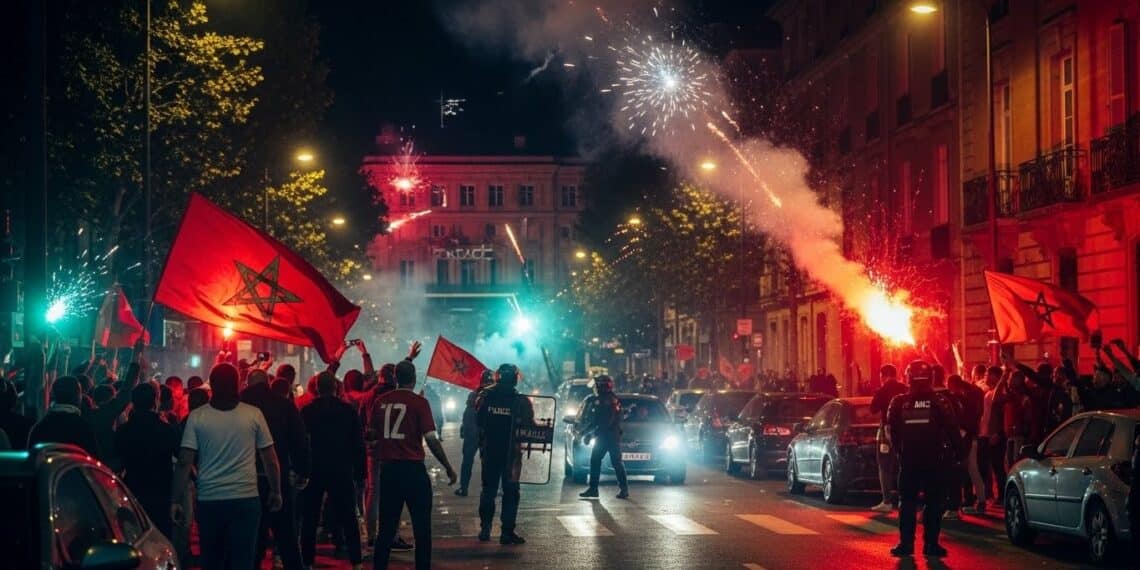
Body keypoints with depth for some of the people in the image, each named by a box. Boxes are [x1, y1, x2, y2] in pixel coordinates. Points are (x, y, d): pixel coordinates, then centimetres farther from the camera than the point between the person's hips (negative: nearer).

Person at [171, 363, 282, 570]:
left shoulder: (197, 417, 0)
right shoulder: (254, 415, 0)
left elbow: (185, 462, -4)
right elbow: (270, 459, 3)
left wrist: (176, 501, 0)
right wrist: (275, 492, 14)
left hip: (209, 500, 1)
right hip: (246, 498, -1)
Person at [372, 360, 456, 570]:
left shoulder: (381, 402, 4)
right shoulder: (419, 402, -8)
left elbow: (373, 434, 13)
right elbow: (431, 439, -12)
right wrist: (448, 468, -4)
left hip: (388, 468, 4)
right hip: (413, 468, -4)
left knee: (387, 524, 12)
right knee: (421, 525, 4)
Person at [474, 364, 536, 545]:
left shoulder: (485, 397, -4)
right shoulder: (521, 401, -12)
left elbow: (477, 422, 4)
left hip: (489, 451, 3)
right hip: (511, 453, -3)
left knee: (488, 489, 15)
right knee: (510, 491, 4)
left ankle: (485, 529, 16)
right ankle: (507, 532, 0)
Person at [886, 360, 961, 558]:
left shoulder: (899, 402, -2)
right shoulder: (940, 401, -9)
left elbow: (892, 432, 3)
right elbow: (952, 429, -8)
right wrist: (955, 450, 4)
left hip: (908, 460, 2)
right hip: (935, 460, -2)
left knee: (907, 502, 9)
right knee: (934, 502, 5)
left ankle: (906, 543, 4)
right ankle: (931, 543, 0)